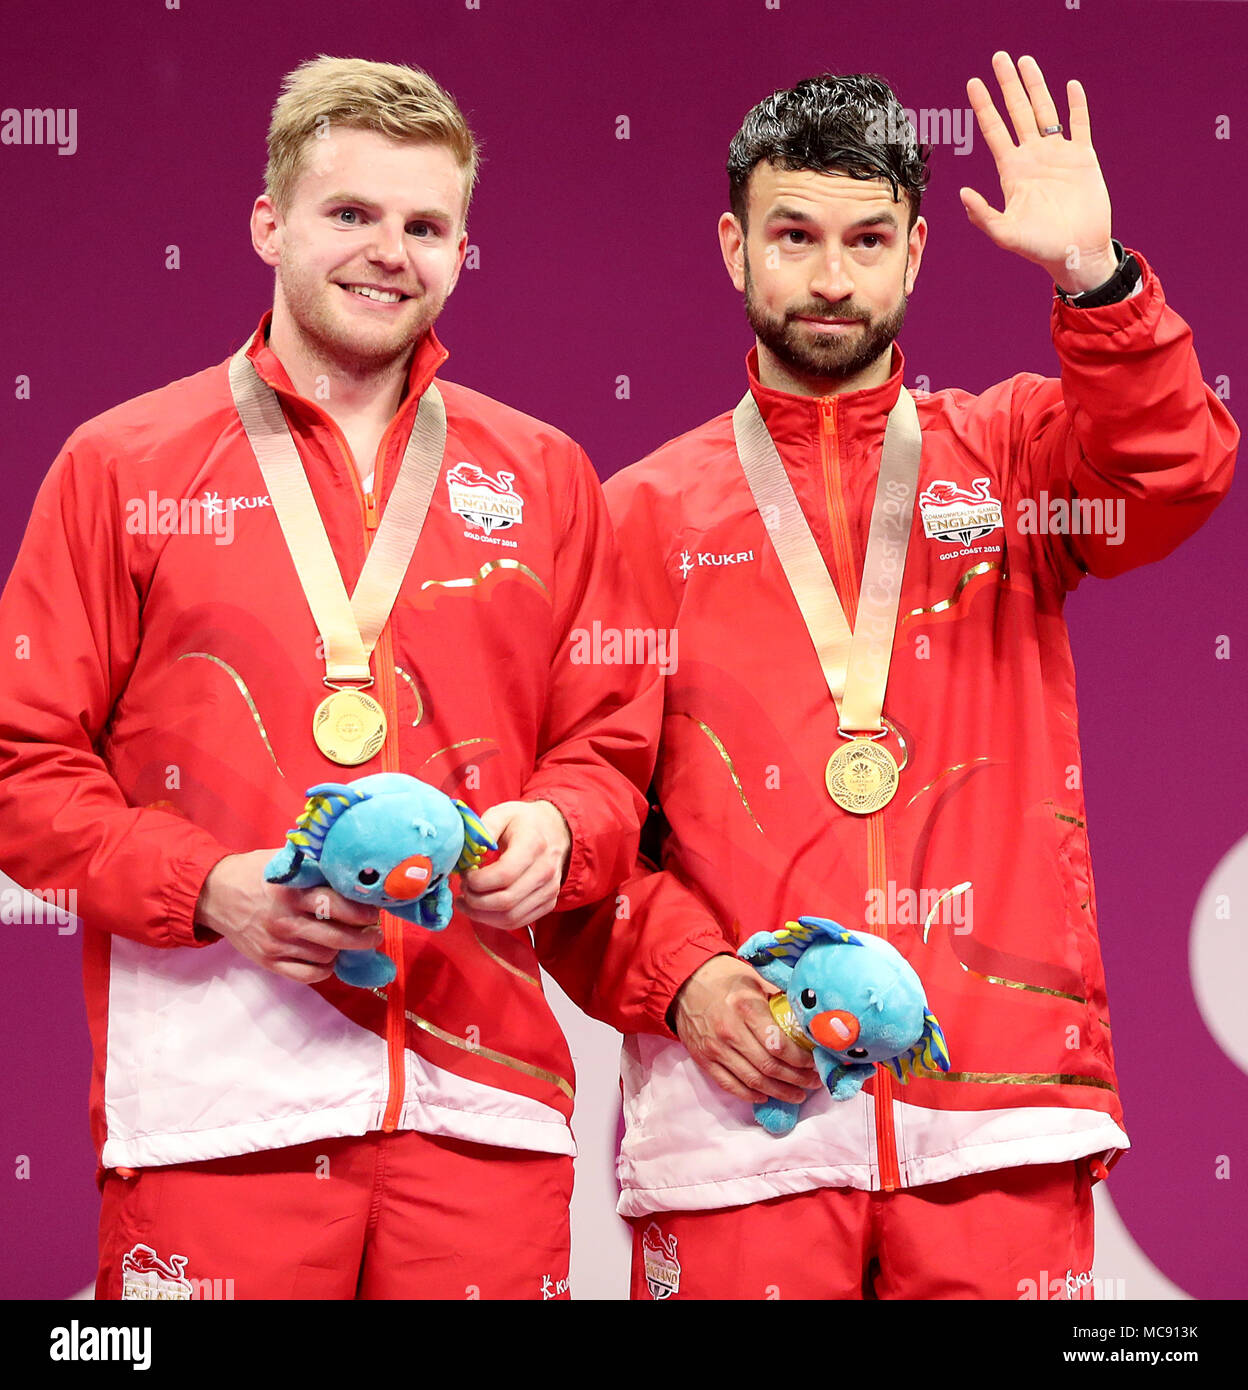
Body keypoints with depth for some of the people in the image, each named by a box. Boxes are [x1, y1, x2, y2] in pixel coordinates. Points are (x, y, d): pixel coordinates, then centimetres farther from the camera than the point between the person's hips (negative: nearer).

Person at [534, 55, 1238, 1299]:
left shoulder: (1007, 457, 12)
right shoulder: (647, 513, 10)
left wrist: (1093, 276, -22)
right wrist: (680, 976, -8)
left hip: (998, 1099, 1)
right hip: (739, 1093, 0)